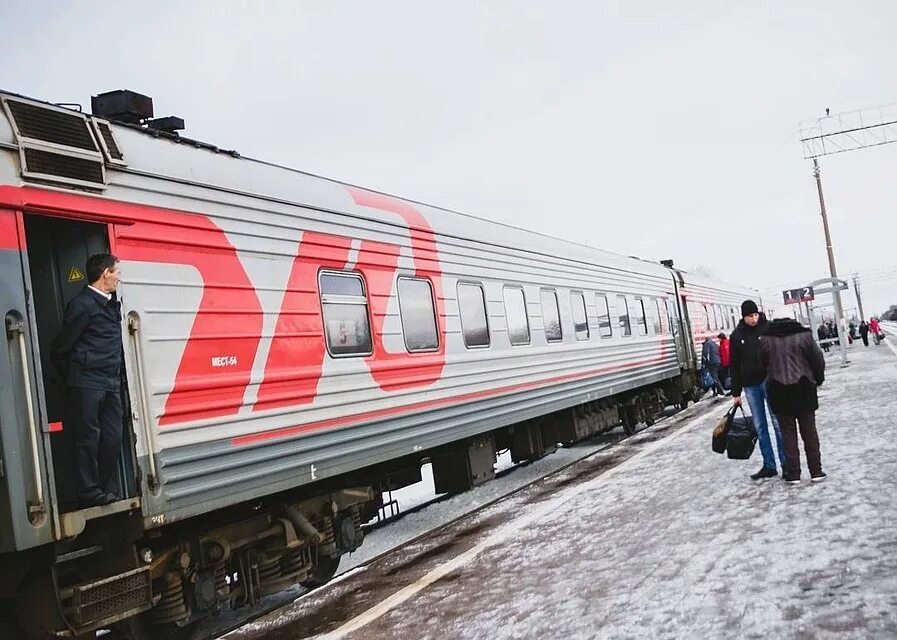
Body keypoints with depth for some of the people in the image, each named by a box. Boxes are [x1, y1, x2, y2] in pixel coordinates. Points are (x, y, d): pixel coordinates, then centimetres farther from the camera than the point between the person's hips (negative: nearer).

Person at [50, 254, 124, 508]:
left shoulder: (111, 304, 14)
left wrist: (117, 375, 8)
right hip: (87, 384, -7)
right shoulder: (82, 304, -10)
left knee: (112, 438, 9)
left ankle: (107, 490, 20)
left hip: (111, 383, 7)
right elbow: (60, 349, -6)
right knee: (89, 439, 0)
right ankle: (90, 494, 8)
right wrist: (74, 379, 4)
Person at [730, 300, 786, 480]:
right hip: (750, 385, 3)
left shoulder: (768, 328, -2)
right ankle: (769, 466, 13)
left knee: (777, 423, -1)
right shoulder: (736, 335, 5)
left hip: (770, 381, -3)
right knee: (760, 426, 6)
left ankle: (787, 463, 7)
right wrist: (736, 392, 7)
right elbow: (734, 364, 8)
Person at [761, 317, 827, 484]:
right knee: (809, 431, 10)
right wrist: (818, 379, 13)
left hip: (779, 392, 0)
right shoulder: (804, 335, -3)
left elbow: (762, 364, 3)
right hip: (803, 389, 0)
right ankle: (816, 471, 12)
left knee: (788, 432, 7)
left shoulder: (766, 340, -1)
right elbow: (818, 359, -1)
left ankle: (793, 473, 8)